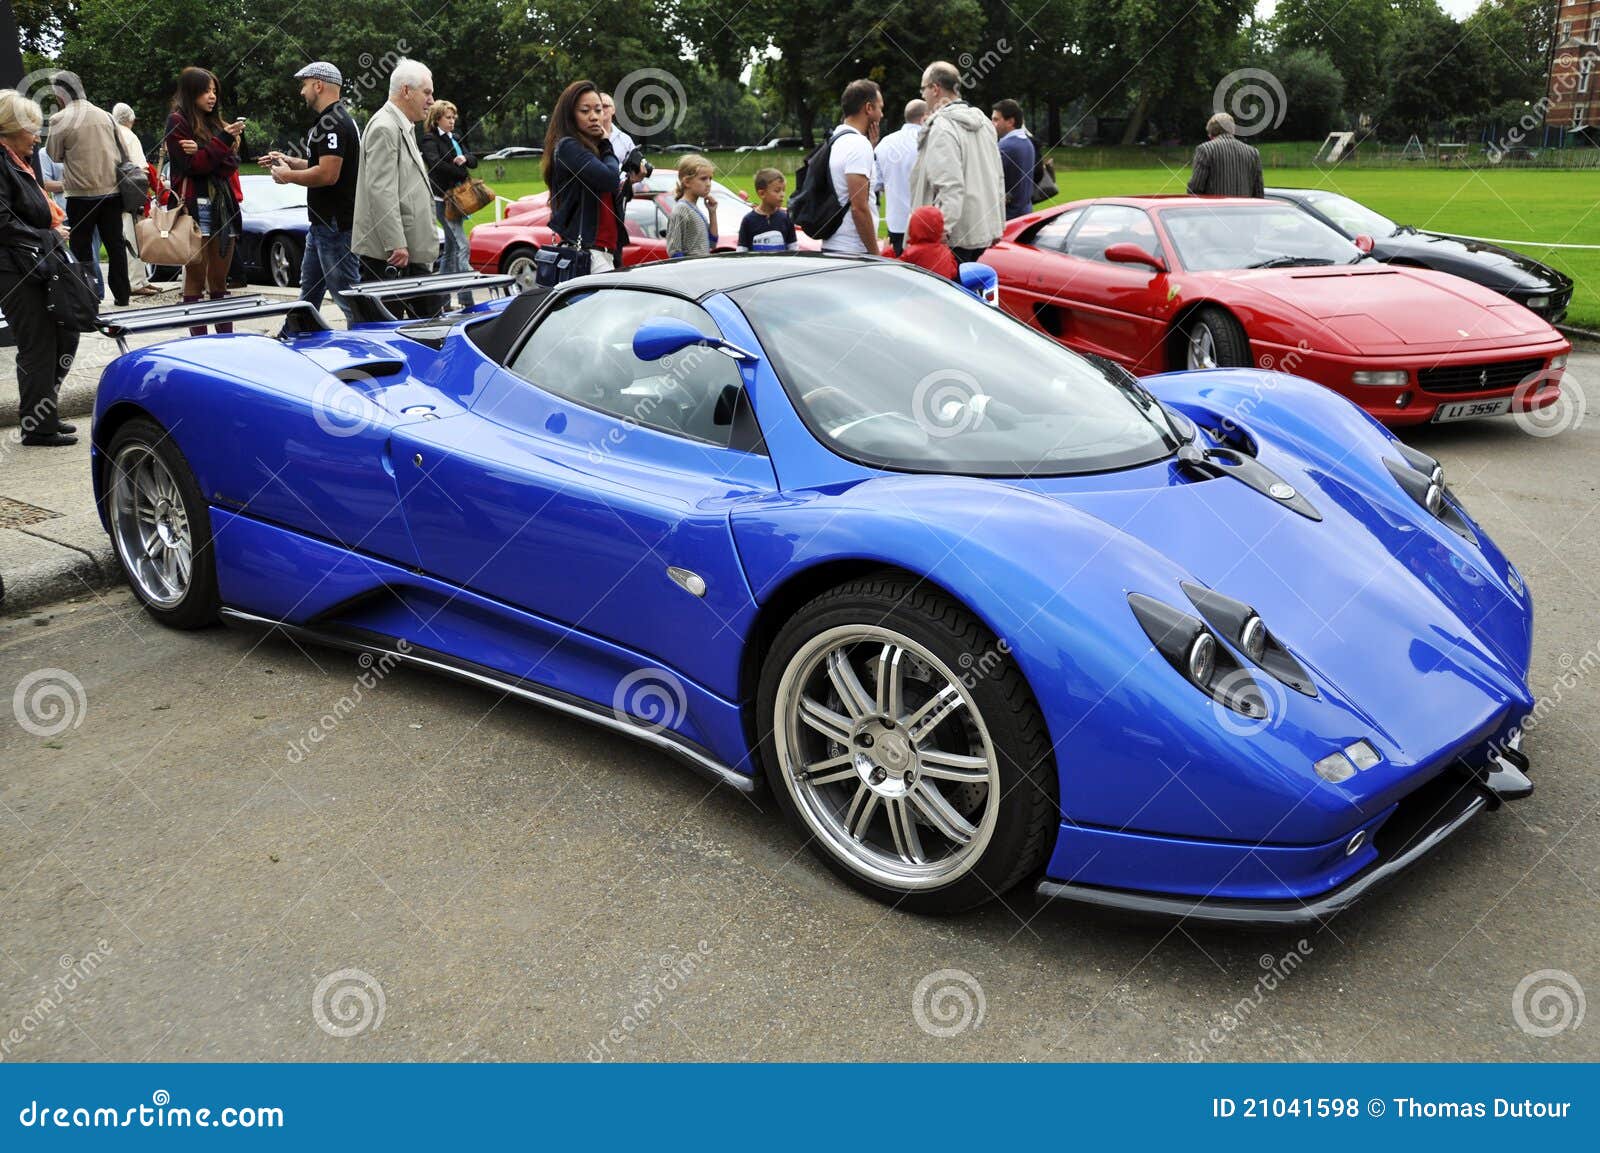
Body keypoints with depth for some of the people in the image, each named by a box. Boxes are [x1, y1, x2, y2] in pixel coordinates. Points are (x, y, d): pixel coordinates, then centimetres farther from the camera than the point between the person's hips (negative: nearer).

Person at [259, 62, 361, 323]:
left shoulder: (333, 123, -17)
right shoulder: (338, 119, 17)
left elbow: (327, 174, -25)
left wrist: (288, 176, -11)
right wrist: (288, 161, 19)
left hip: (335, 226, -11)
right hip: (323, 223, 11)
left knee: (348, 298, -8)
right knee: (308, 294, 19)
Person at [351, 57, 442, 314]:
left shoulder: (404, 128, 20)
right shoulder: (383, 128, -13)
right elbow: (380, 191, -20)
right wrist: (396, 244, -23)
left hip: (410, 249, 10)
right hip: (387, 253, -10)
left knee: (431, 317, 10)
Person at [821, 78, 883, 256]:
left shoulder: (835, 141, 15)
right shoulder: (859, 145, -14)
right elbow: (859, 207, -20)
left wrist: (872, 147, 16)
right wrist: (876, 254, -15)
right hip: (852, 251, -10)